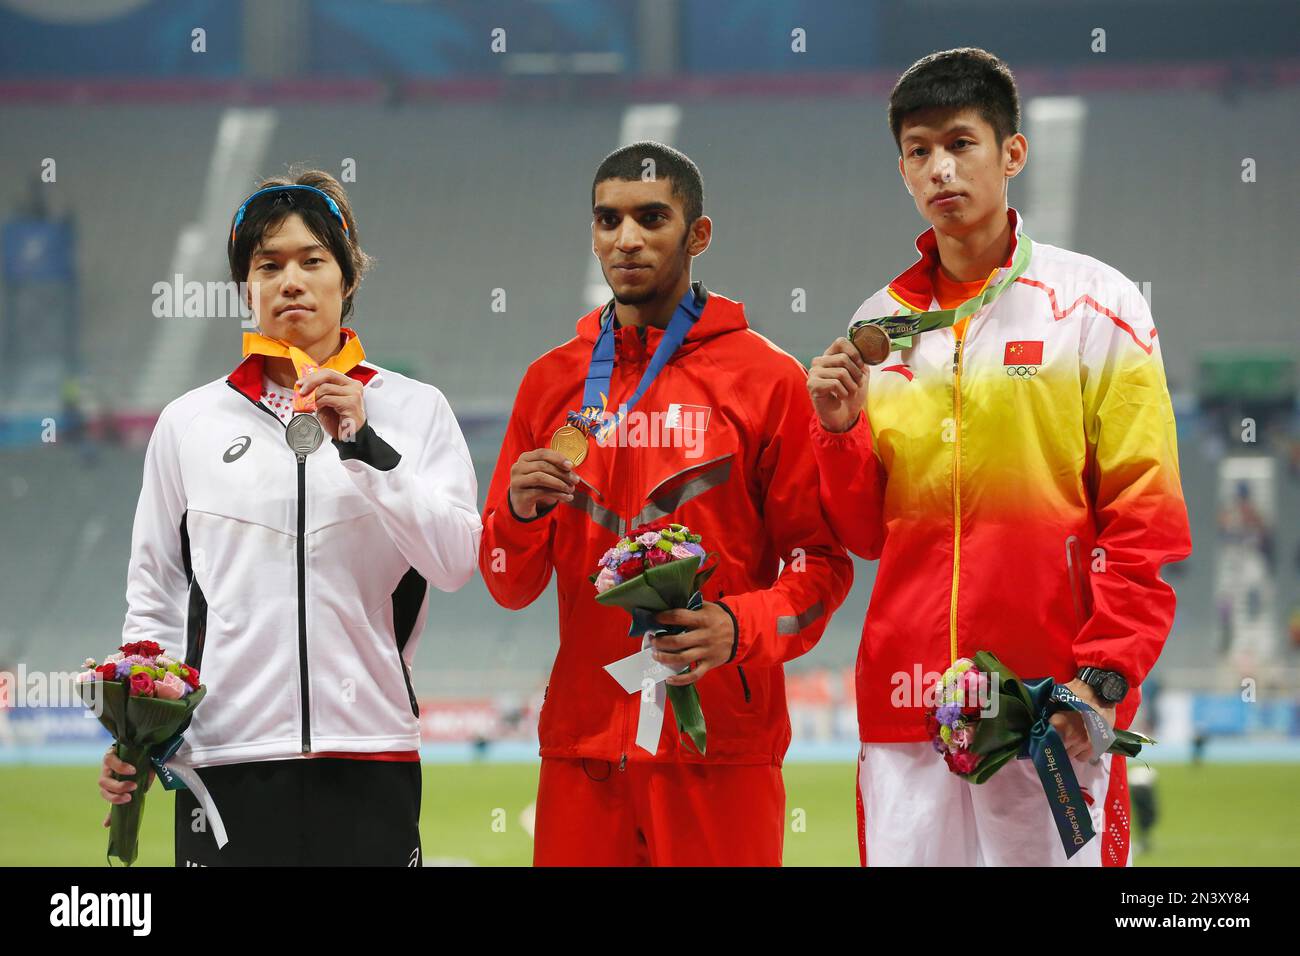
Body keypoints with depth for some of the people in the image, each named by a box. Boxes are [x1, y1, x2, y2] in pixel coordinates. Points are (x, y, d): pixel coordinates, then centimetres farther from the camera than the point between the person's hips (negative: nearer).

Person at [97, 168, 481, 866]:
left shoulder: (413, 409, 7)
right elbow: (154, 594, 13)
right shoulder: (189, 422, 10)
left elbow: (456, 562, -4)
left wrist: (361, 444, -11)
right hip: (226, 757, 1)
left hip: (368, 757, -1)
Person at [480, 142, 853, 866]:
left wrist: (739, 629, -19)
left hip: (721, 749, -3)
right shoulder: (552, 383, 11)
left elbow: (820, 561, -1)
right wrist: (520, 513, -7)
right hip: (583, 745, 3)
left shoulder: (767, 379, 0)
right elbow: (511, 585, 14)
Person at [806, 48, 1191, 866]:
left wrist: (1104, 675, -13)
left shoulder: (1094, 304, 0)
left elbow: (1146, 517, -4)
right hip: (906, 702, 4)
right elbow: (867, 533, 15)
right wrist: (840, 432, -2)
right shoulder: (881, 325, 12)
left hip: (1053, 708, -4)